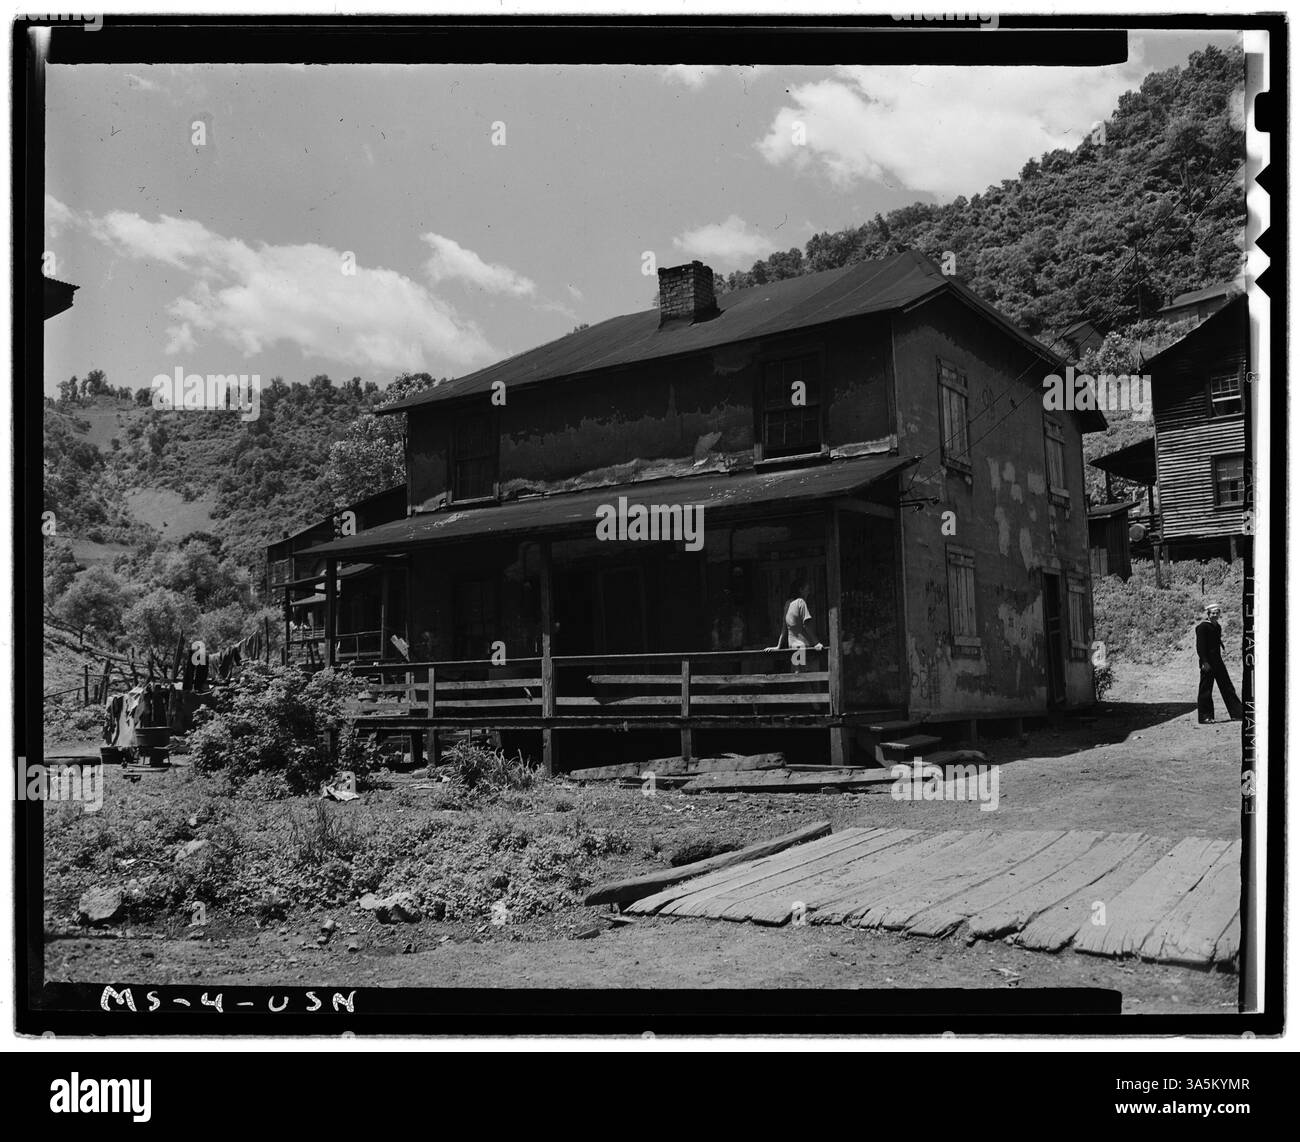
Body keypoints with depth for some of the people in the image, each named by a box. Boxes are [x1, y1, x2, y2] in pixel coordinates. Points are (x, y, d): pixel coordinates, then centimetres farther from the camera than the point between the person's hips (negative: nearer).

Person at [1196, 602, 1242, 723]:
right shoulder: (1202, 626, -11)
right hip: (1207, 661, -9)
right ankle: (1205, 716, 4)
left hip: (1217, 660, 9)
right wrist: (1204, 662, -21)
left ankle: (1237, 713, 16)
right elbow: (1200, 645, -16)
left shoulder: (1217, 626, 14)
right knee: (1206, 689, -2)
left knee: (1227, 687, 11)